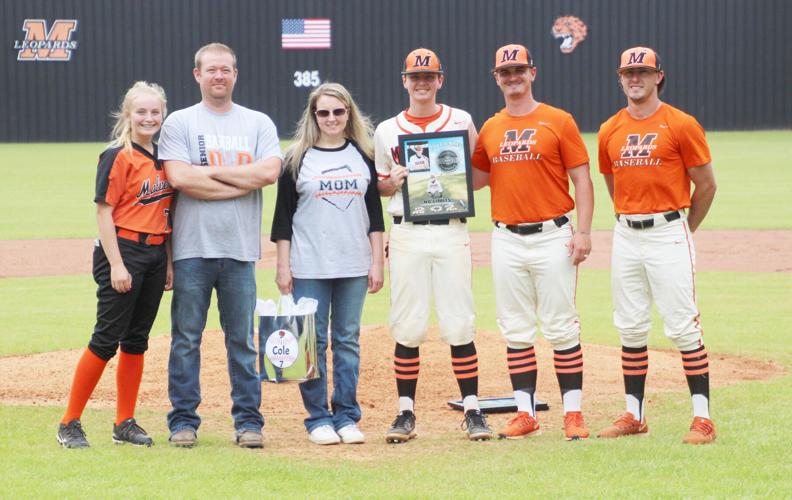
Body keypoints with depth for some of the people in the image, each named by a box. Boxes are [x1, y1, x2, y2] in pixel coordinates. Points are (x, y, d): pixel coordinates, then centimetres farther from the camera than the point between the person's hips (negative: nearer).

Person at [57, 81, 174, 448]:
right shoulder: (117, 157, -9)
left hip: (155, 255, 7)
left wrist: (169, 263, 13)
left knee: (136, 340, 10)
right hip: (123, 251, -7)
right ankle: (69, 423, -1)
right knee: (106, 339, -7)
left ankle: (125, 424, 16)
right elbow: (104, 212, -12)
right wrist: (116, 265, -18)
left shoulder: (162, 158, 12)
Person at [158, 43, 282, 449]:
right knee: (186, 339, 1)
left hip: (240, 250, 2)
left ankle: (248, 421, 9)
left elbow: (269, 171, -7)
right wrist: (243, 183, -8)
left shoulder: (259, 124, 11)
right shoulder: (179, 123, 4)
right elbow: (179, 178, -11)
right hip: (192, 250, -1)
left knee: (242, 340, 4)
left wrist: (208, 171, -8)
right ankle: (183, 422, 7)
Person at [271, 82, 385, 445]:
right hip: (309, 268, -2)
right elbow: (283, 217, 1)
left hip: (354, 266, 2)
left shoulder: (364, 156, 8)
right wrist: (283, 267, -4)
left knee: (348, 341, 5)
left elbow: (375, 213, 10)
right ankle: (318, 419, 6)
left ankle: (346, 417, 10)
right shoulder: (298, 158, 1)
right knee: (313, 341, -1)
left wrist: (377, 262, 4)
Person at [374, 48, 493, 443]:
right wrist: (392, 182, -5)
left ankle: (472, 411, 1)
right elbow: (378, 187, 17)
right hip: (406, 235, 1)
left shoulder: (461, 122, 8)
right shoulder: (387, 130, 11)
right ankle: (406, 413, 6)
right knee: (407, 327, 0)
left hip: (451, 232, -1)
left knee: (459, 325, -4)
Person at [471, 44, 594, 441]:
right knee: (516, 331, 6)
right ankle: (525, 413, 12)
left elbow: (582, 180, -3)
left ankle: (573, 413, 1)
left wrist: (583, 232, -13)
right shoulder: (490, 129, 11)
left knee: (561, 329, -3)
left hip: (552, 237, -4)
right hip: (507, 240, 4)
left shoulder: (559, 122, -1)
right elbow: (477, 178, 21)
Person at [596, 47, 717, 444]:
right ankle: (634, 415, 16)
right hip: (626, 236, 5)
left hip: (668, 234, -5)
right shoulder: (610, 131, 9)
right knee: (630, 328, 8)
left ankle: (703, 418, -6)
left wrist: (683, 231, 8)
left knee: (682, 326, -8)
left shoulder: (681, 125, -5)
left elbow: (706, 185, 0)